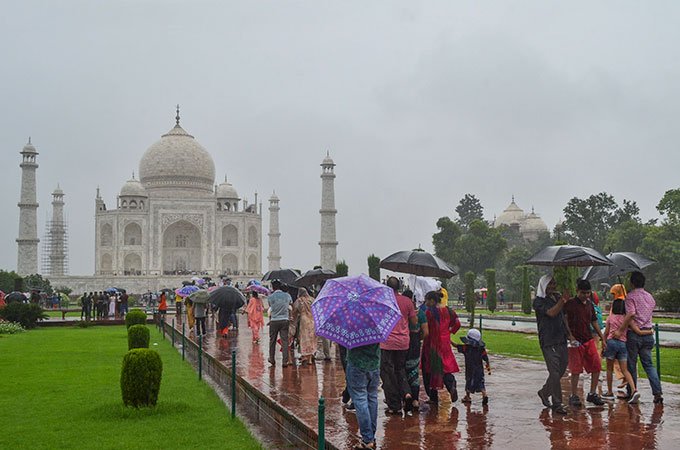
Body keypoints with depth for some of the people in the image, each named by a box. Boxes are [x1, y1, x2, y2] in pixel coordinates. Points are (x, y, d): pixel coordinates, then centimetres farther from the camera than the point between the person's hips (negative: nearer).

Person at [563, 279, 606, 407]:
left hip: (589, 340, 6)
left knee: (597, 366, 3)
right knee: (576, 370, -4)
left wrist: (602, 338, 18)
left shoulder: (590, 304, 12)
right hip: (576, 341, -6)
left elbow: (594, 322, 20)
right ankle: (573, 396, 8)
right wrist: (570, 336, -19)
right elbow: (564, 321, -10)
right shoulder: (570, 304, -7)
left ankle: (592, 393, 16)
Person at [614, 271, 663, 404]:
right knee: (649, 364, 8)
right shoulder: (650, 297, 12)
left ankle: (631, 392, 14)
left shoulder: (631, 296, -9)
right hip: (648, 334, 5)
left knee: (631, 364, 6)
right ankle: (658, 392, -5)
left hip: (634, 334, -5)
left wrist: (620, 330, -17)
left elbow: (631, 314, -21)